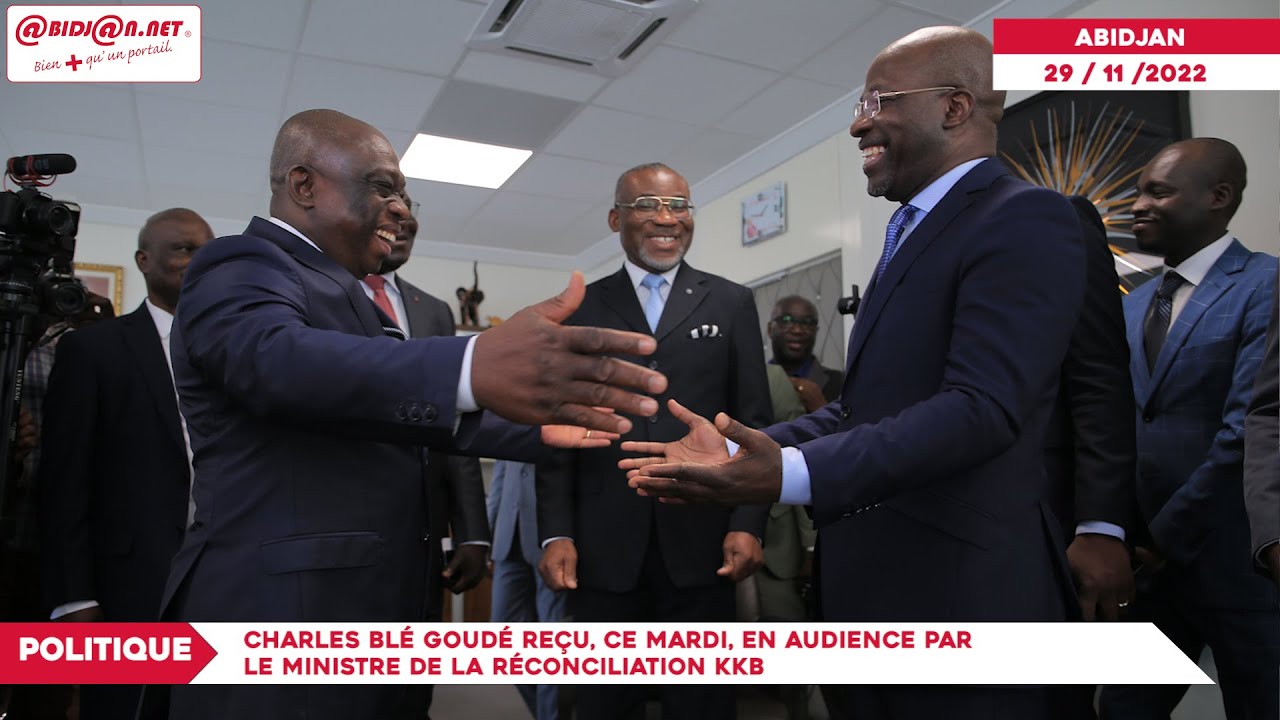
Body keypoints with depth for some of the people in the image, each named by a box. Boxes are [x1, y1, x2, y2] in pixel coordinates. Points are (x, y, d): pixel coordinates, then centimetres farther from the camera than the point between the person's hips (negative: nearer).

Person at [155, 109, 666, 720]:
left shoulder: (334, 289, 19)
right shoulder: (241, 266, -11)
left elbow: (410, 411, 20)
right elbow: (279, 356, -33)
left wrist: (534, 430, 17)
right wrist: (475, 368, -50)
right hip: (283, 617, -9)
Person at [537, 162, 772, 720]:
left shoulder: (731, 303, 8)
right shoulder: (581, 309, 8)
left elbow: (754, 423, 4)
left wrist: (748, 524, -5)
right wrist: (556, 532, -2)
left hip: (701, 543, 0)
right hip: (604, 547, 1)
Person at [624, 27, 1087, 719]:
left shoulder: (1025, 218, -11)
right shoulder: (910, 234, 17)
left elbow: (981, 406, -24)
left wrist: (793, 472, -33)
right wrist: (736, 449, 4)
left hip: (963, 589, -8)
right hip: (873, 587, 9)